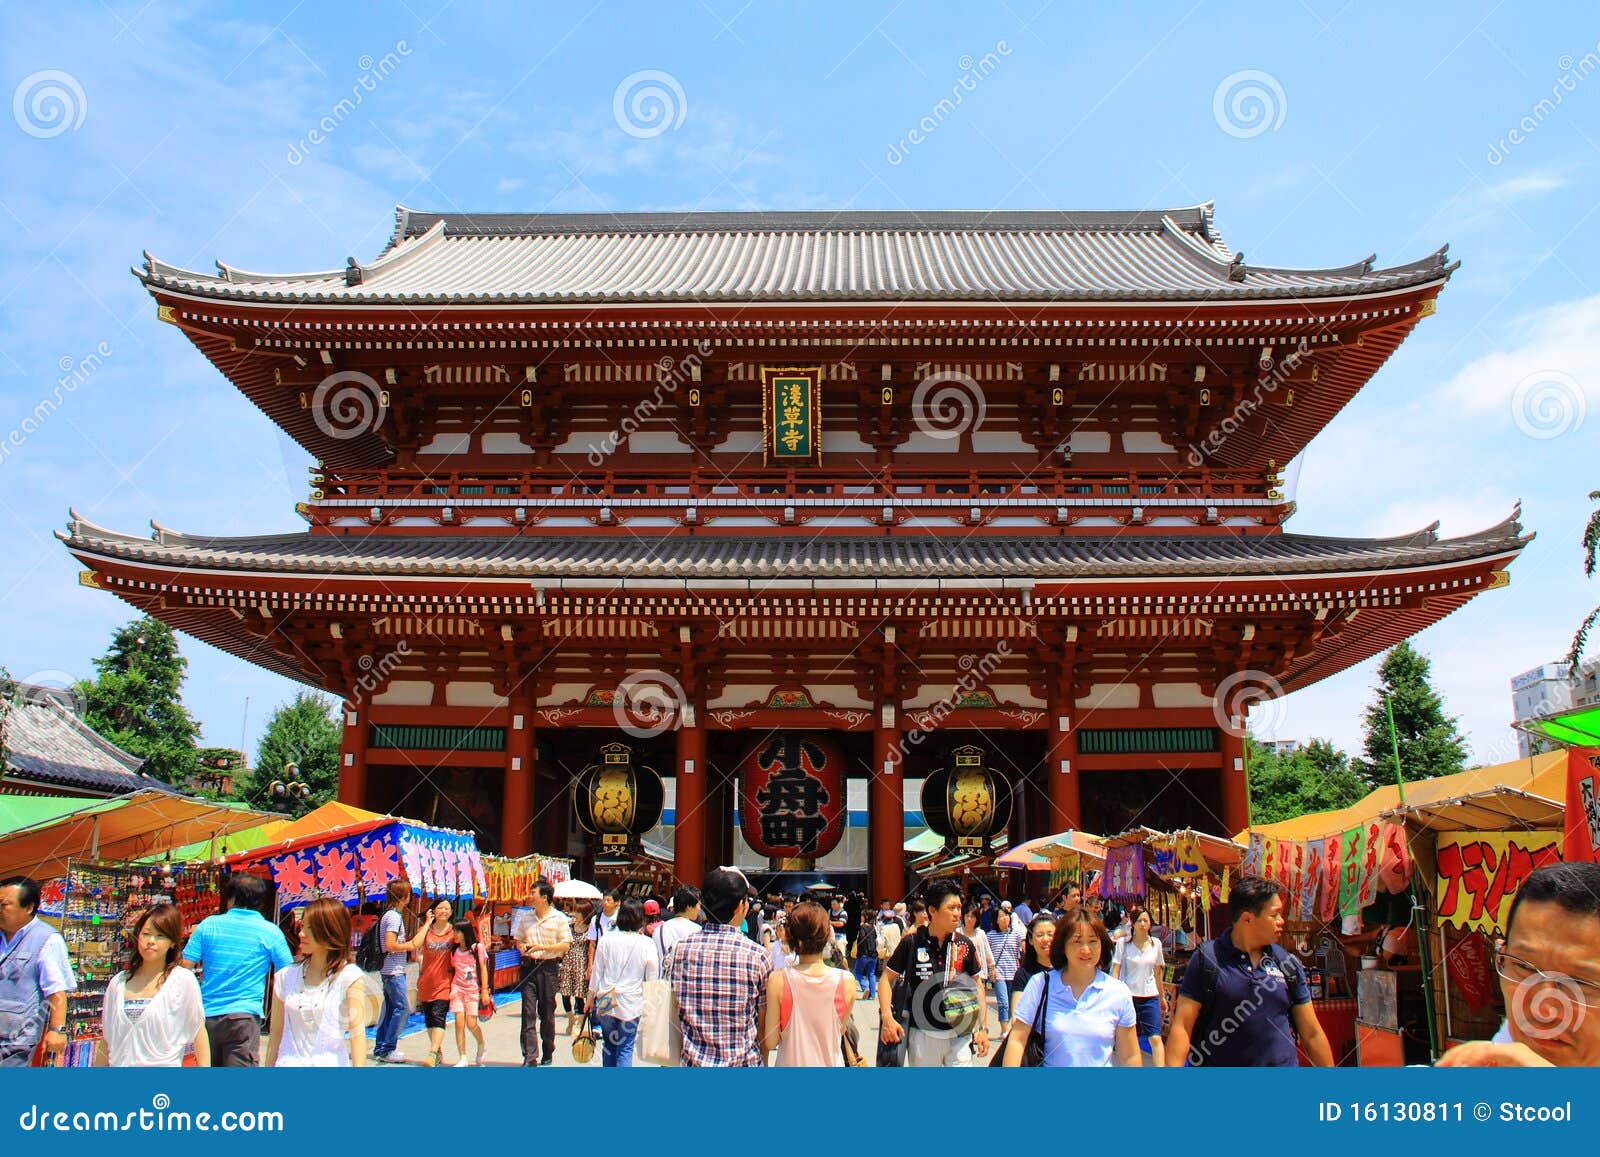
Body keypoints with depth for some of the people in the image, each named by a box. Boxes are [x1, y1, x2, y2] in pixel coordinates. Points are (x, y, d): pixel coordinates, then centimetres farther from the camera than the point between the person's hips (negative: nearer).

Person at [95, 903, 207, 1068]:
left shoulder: (183, 980, -3)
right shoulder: (118, 983, 9)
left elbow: (198, 1033, -2)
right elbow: (106, 1041, 15)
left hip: (164, 1065, -2)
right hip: (119, 1064, 3)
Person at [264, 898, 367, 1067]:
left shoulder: (349, 977, -3)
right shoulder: (286, 976, 10)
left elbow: (357, 1029, -13)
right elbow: (276, 1033, 13)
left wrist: (358, 1066, -24)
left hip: (330, 1064, -3)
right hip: (288, 1063, 3)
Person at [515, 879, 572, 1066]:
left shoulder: (559, 918, -3)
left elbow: (565, 945, -6)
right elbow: (518, 940, 21)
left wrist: (542, 947, -17)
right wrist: (521, 947, -3)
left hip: (548, 967, -3)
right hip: (528, 967, 3)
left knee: (547, 1013, 6)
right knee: (528, 1012, -5)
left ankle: (548, 1054, 20)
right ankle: (530, 1057, -5)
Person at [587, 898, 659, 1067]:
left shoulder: (607, 940, -2)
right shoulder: (647, 944, -7)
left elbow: (597, 972, 5)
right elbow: (652, 977, -2)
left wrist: (591, 996, 17)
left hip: (605, 1002, 2)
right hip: (631, 1003, -2)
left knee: (608, 1044, 18)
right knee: (625, 1049, 4)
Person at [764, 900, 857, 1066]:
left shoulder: (778, 980, -16)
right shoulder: (846, 981, -12)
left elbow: (769, 1043, -10)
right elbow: (840, 1033, 2)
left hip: (790, 1064, -1)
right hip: (830, 1064, 1)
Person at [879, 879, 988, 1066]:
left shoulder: (965, 945, 1)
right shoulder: (911, 943, -6)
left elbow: (977, 986, 10)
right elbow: (887, 979, 0)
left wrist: (983, 1028, 5)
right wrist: (887, 1018, -14)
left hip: (959, 1035, 1)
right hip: (922, 1035, -1)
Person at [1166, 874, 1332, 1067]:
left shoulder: (1288, 963, 2)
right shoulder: (1206, 959, -9)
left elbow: (1312, 1034, 8)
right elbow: (1182, 1026, -13)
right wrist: (1173, 1065, -24)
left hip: (1283, 1064, 3)